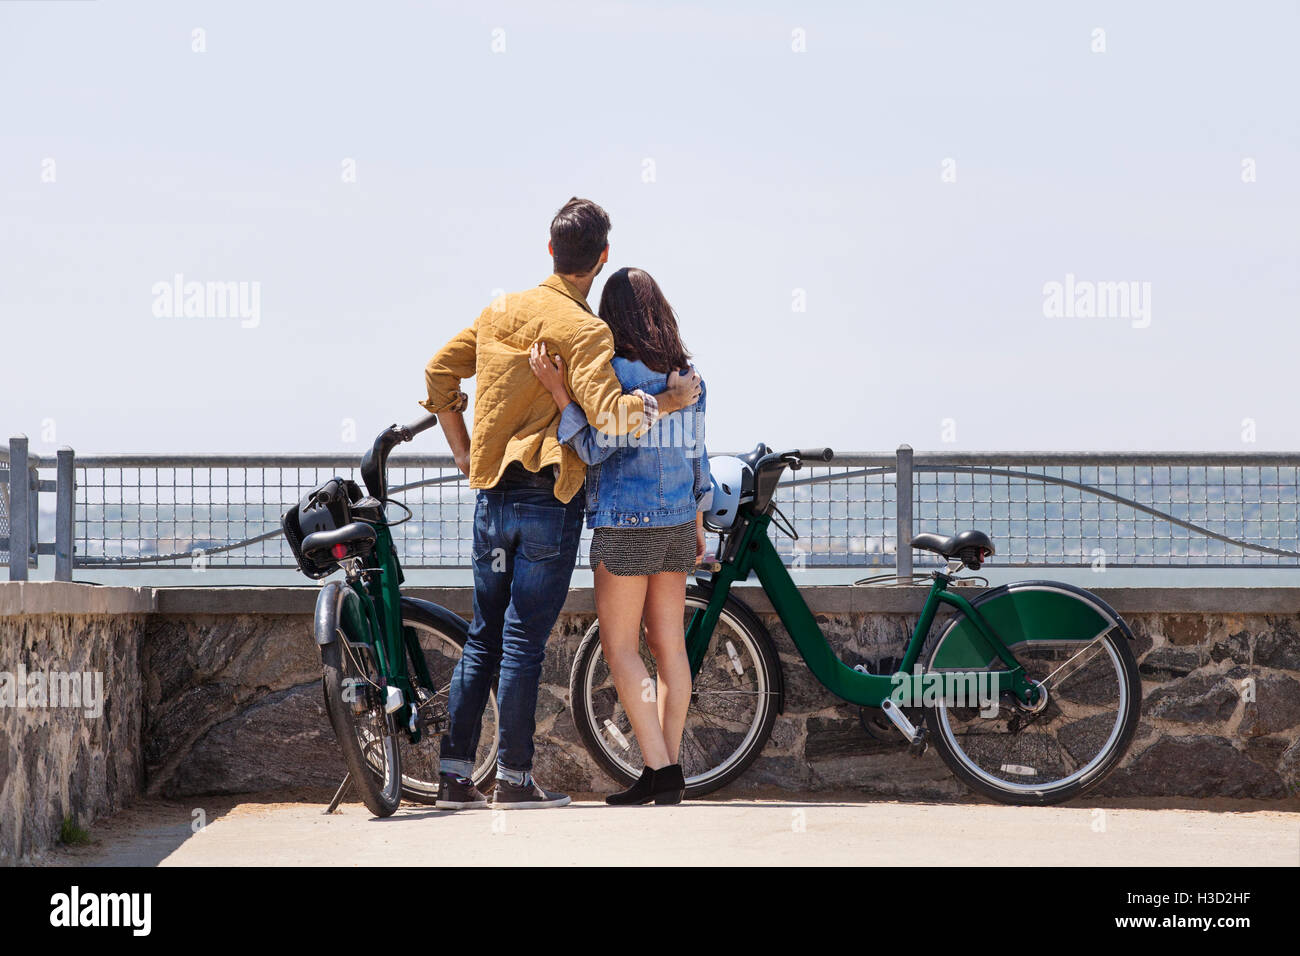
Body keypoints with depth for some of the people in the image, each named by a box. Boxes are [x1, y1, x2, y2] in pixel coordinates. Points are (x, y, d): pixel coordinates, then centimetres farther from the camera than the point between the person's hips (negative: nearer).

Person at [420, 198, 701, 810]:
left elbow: (439, 371, 16)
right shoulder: (583, 330, -13)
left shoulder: (501, 311, 8)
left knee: (483, 637, 12)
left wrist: (463, 451, 20)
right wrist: (671, 400, -10)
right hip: (548, 498, -6)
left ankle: (454, 774, 9)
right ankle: (515, 779, 2)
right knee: (524, 642, -2)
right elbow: (610, 415, -24)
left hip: (491, 494, 6)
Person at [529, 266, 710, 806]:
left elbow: (596, 449, -15)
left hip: (626, 522, -7)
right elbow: (696, 455, 14)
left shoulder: (613, 371, -12)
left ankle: (659, 766, -11)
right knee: (668, 645, 8)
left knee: (619, 648, -2)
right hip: (676, 520, 7)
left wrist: (558, 391, -18)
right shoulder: (687, 376, 9)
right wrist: (697, 525, 21)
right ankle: (669, 769, 9)